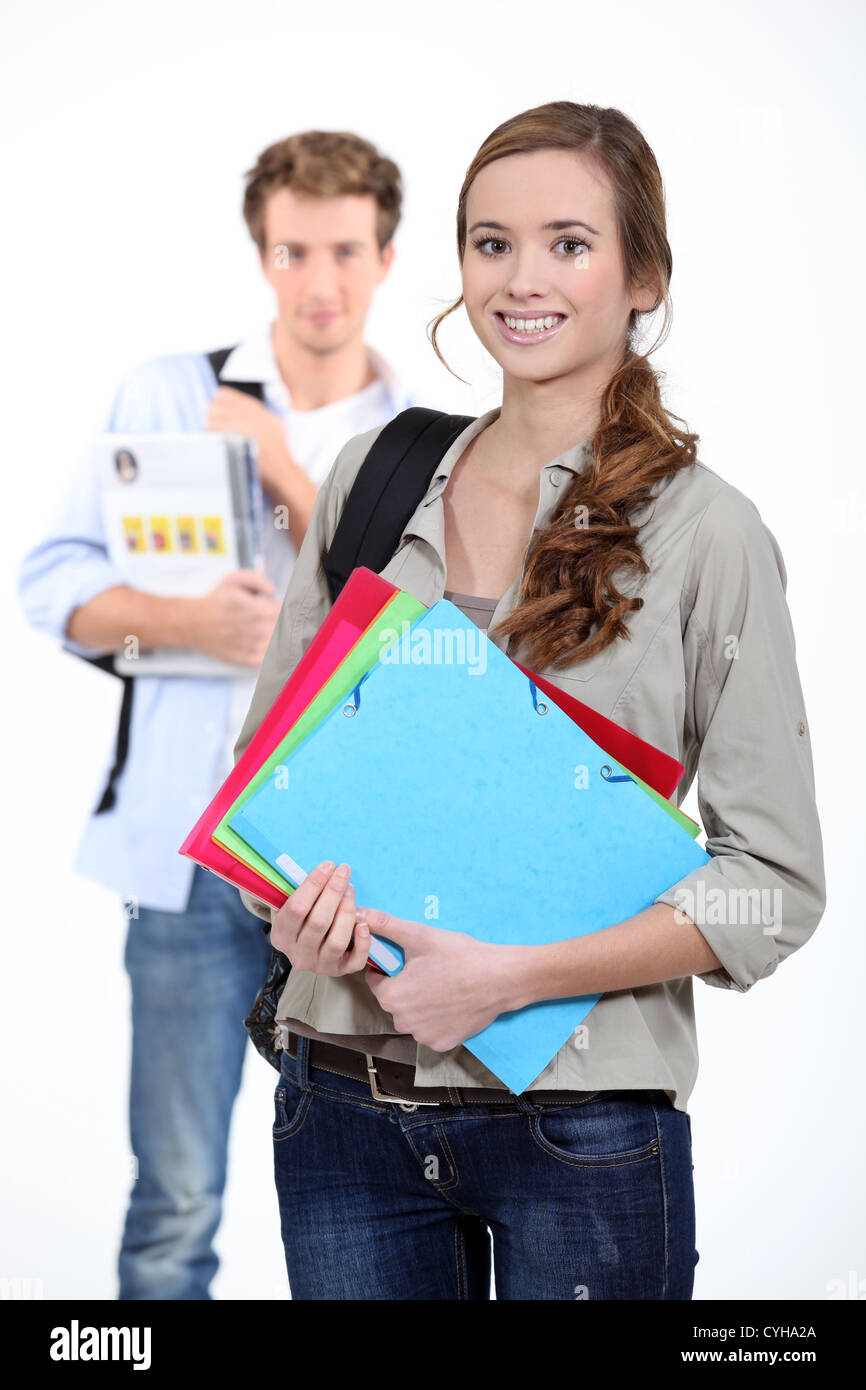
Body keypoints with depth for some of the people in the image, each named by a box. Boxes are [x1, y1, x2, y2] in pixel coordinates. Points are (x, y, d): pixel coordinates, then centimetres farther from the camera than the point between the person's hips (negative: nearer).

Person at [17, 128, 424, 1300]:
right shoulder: (167, 395, 7)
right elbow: (56, 586, 2)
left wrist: (286, 472, -8)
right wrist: (182, 620, -16)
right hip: (192, 844, -1)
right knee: (178, 1194, 2)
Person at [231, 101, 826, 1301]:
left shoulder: (705, 531, -6)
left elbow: (774, 884, -7)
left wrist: (509, 977, -17)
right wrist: (296, 891, -9)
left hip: (580, 1132, -3)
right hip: (344, 1101, 3)